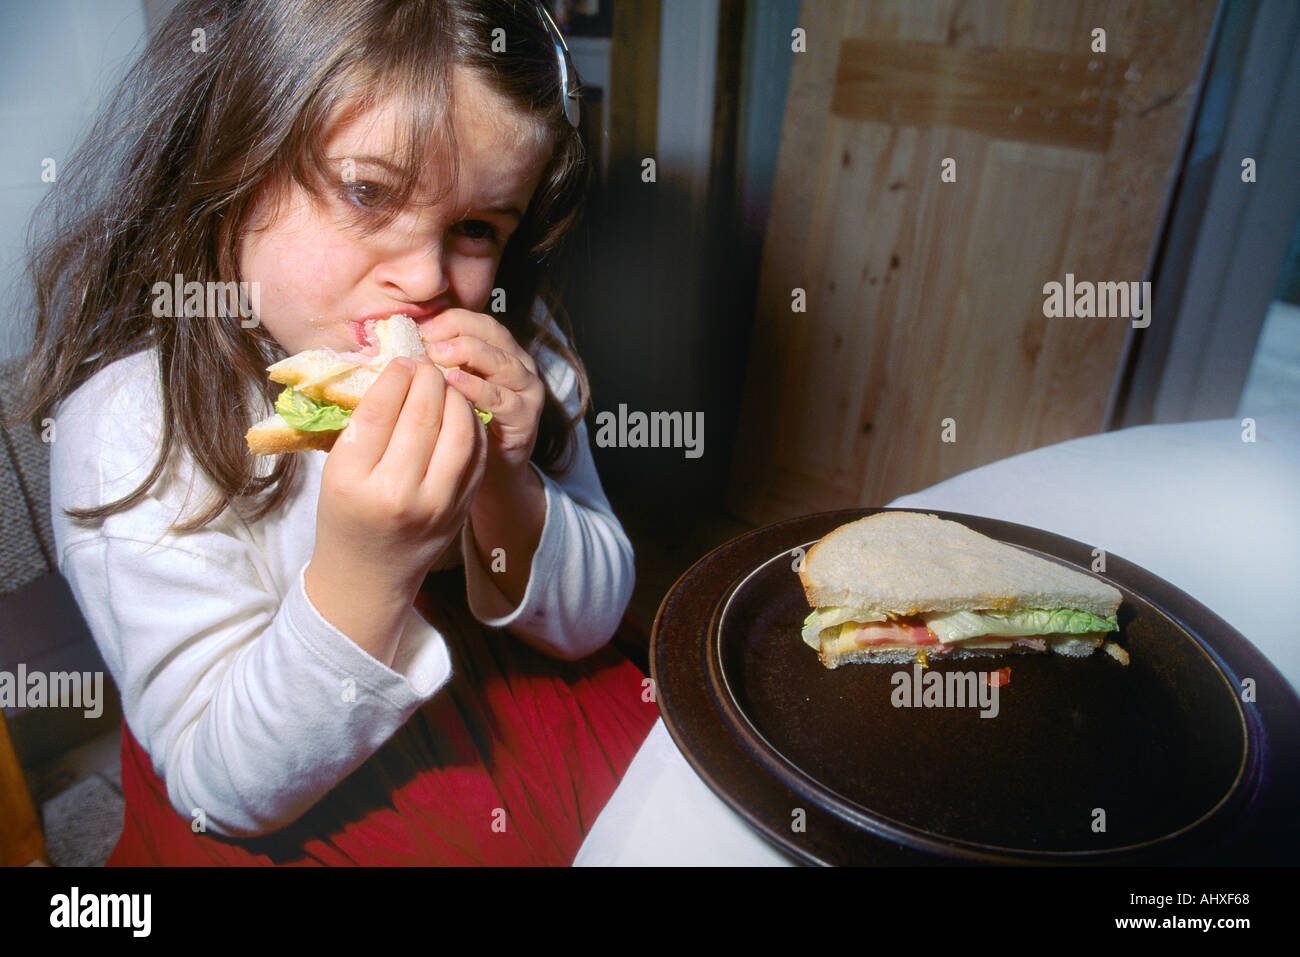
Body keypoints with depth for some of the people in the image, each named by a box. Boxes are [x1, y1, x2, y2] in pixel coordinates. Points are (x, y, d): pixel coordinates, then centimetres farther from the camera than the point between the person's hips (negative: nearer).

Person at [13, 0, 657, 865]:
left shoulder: (517, 351, -9)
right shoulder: (131, 426, -20)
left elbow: (590, 622, -3)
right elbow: (227, 788, -18)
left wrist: (505, 492, -23)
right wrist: (362, 574, -35)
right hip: (293, 815, -2)